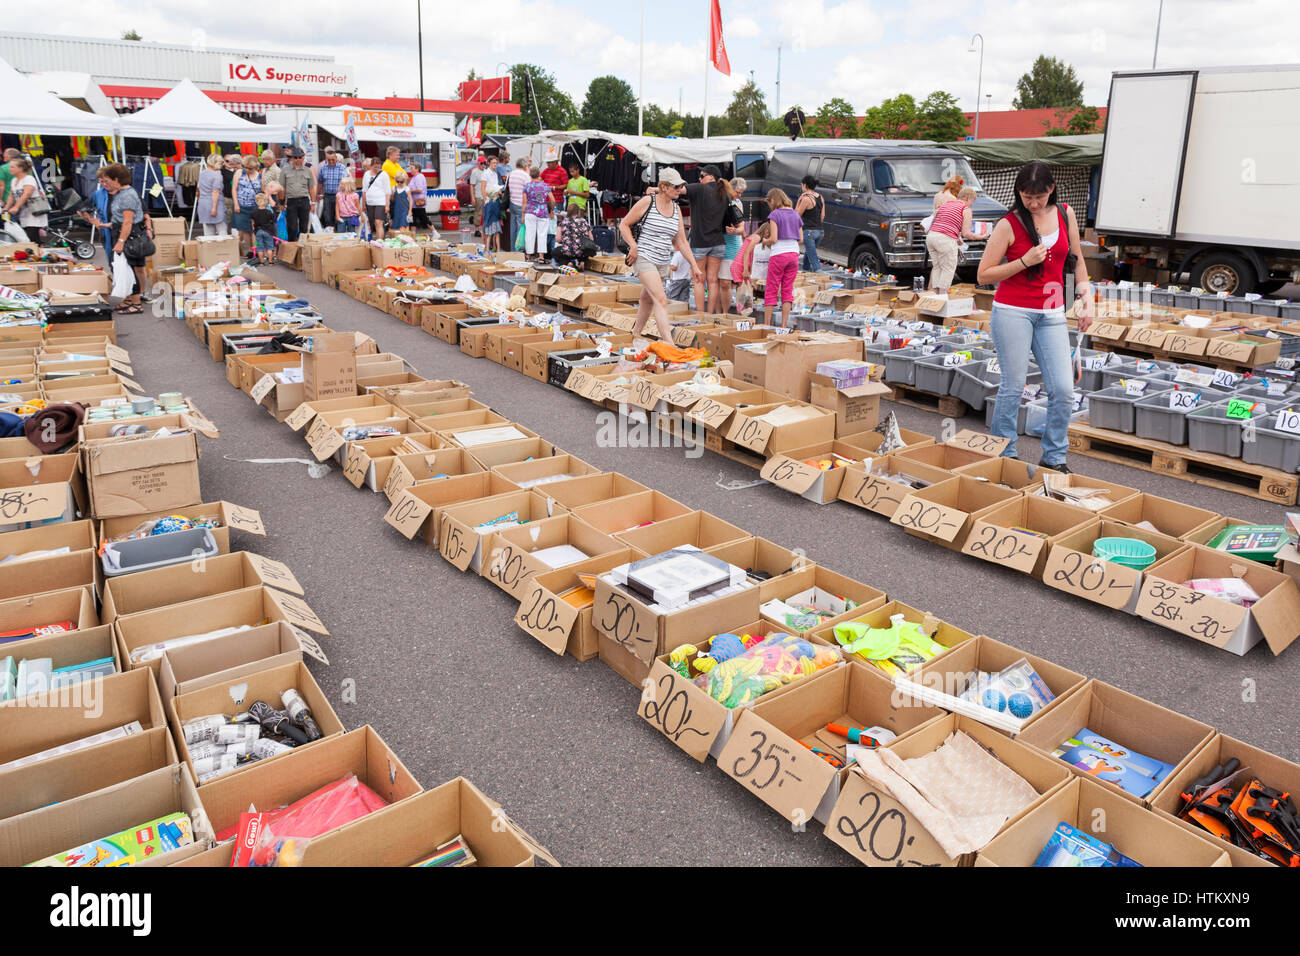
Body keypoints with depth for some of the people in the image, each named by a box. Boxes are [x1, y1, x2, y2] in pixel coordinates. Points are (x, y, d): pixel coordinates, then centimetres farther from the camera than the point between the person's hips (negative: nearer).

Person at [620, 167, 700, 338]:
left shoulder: (676, 208, 10)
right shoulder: (647, 202, -8)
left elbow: (681, 242, 12)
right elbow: (624, 224, -2)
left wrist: (694, 265, 7)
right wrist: (633, 246, -16)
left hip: (663, 263, 7)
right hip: (644, 258, -7)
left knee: (647, 300, 16)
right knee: (661, 300, -18)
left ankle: (635, 335, 33)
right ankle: (669, 343, -25)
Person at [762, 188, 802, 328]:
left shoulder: (775, 214, -6)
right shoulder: (795, 214, 12)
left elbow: (774, 239, -12)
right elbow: (800, 238, 11)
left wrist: (765, 241, 7)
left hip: (778, 255, -5)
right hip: (794, 253, 5)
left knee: (771, 291, 2)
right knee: (787, 290, 8)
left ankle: (766, 325, 3)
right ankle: (784, 325, 5)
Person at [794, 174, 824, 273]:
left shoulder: (806, 199, -14)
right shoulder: (820, 197, 9)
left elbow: (797, 215, -5)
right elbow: (822, 215, 15)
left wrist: (799, 200, -2)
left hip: (809, 231, -8)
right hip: (820, 231, 8)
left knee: (813, 257, -8)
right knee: (808, 253, 25)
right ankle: (806, 271, 35)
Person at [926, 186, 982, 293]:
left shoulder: (945, 205, 22)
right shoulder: (966, 210, 2)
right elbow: (966, 233, -5)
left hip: (931, 236, 7)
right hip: (945, 240, -7)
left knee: (937, 267, 17)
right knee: (948, 269, 5)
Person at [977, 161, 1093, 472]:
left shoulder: (1065, 214, 7)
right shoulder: (1009, 225, -6)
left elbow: (1077, 259, 17)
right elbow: (984, 275, -7)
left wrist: (1086, 300, 11)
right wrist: (1024, 261, -16)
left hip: (1051, 314, 4)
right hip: (1013, 312, -4)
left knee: (1063, 389, -1)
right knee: (1013, 387, -2)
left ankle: (1054, 457, 13)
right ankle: (1003, 455, 12)